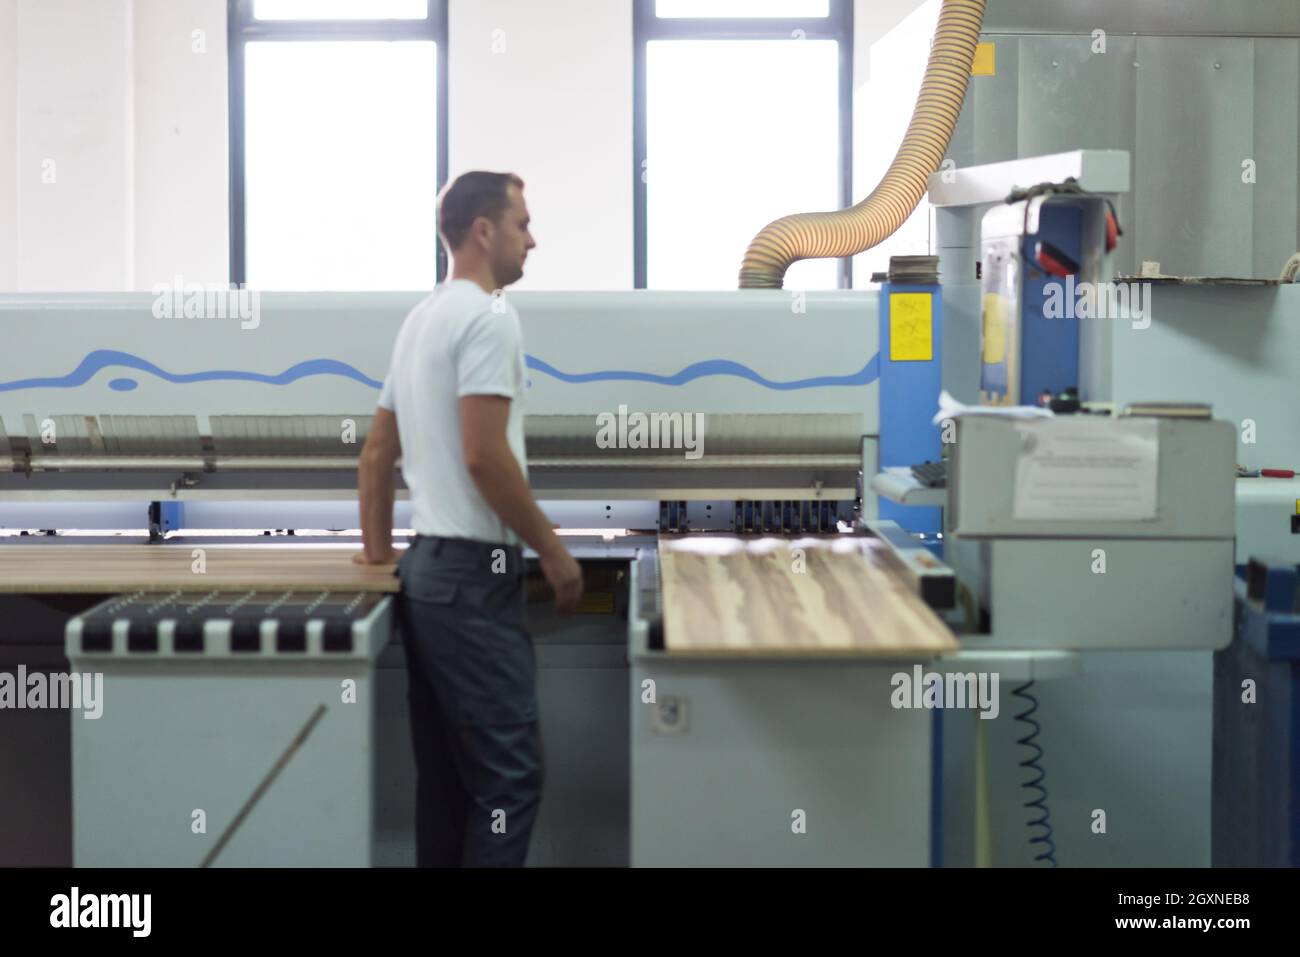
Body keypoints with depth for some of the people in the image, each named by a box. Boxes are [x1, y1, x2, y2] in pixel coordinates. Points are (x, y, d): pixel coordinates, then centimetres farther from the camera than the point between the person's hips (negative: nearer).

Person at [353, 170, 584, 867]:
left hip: (427, 568, 10)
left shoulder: (422, 318, 17)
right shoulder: (488, 317, -14)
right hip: (474, 574, -10)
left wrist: (377, 548, 27)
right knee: (507, 772, -7)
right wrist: (552, 551, -13)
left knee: (446, 774, 13)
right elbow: (484, 456, -22)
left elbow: (376, 451, 21)